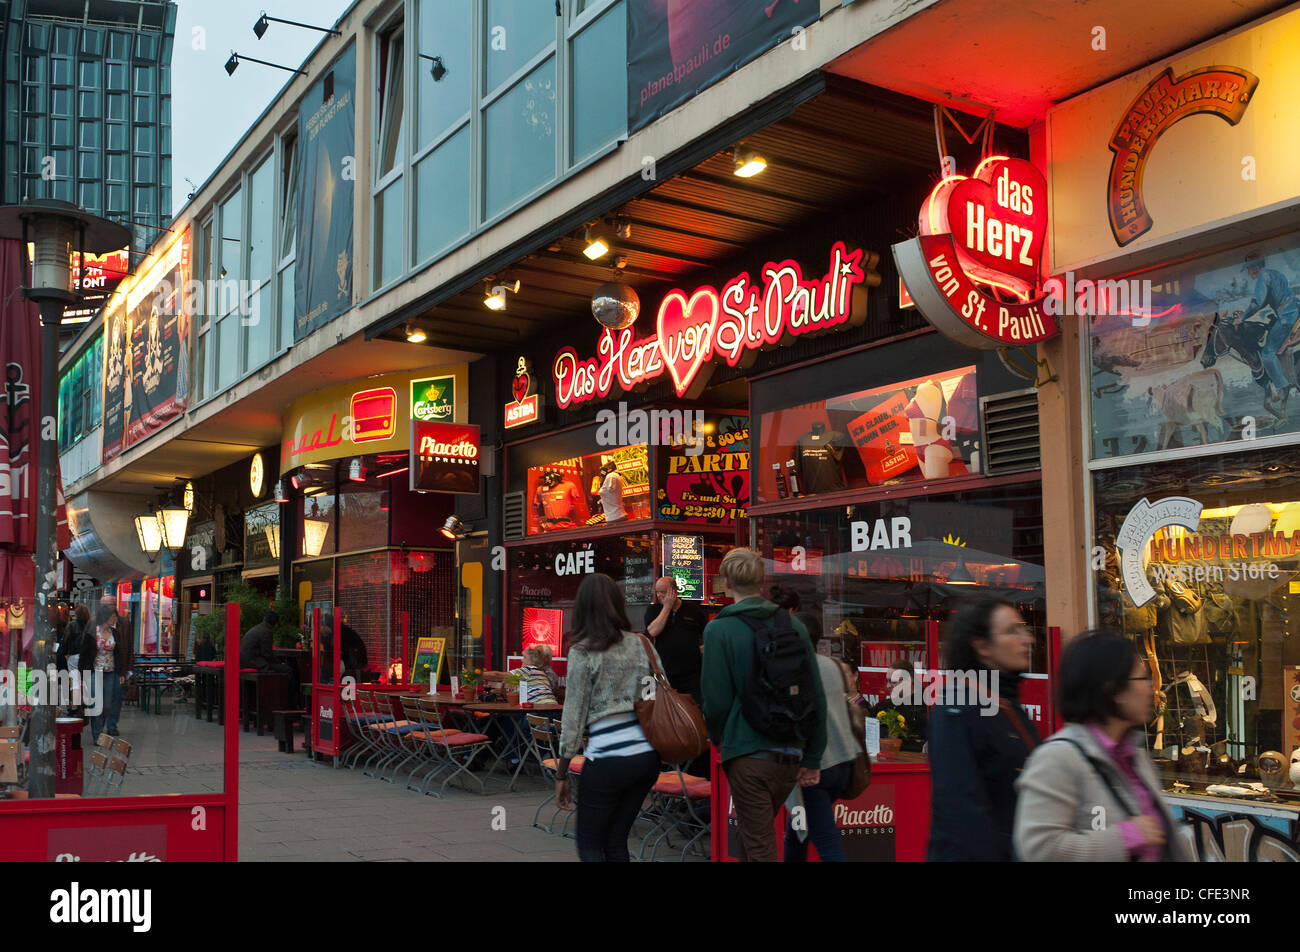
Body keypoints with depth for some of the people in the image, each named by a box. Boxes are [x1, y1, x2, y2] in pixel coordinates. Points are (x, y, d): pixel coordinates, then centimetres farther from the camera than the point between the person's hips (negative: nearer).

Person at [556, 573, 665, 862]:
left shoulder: (583, 652, -7)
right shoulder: (641, 644, 8)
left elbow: (573, 717, -6)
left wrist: (561, 774, 1)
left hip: (607, 759, -5)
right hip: (648, 755, 6)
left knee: (589, 846, 10)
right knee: (616, 843, 17)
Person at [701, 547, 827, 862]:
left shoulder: (719, 630, -9)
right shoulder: (793, 625, 4)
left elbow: (716, 699, -10)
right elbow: (817, 696, 5)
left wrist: (717, 738, 12)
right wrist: (813, 758, 12)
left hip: (748, 755, -5)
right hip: (791, 756, 5)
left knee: (760, 848, 3)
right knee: (753, 835, 24)